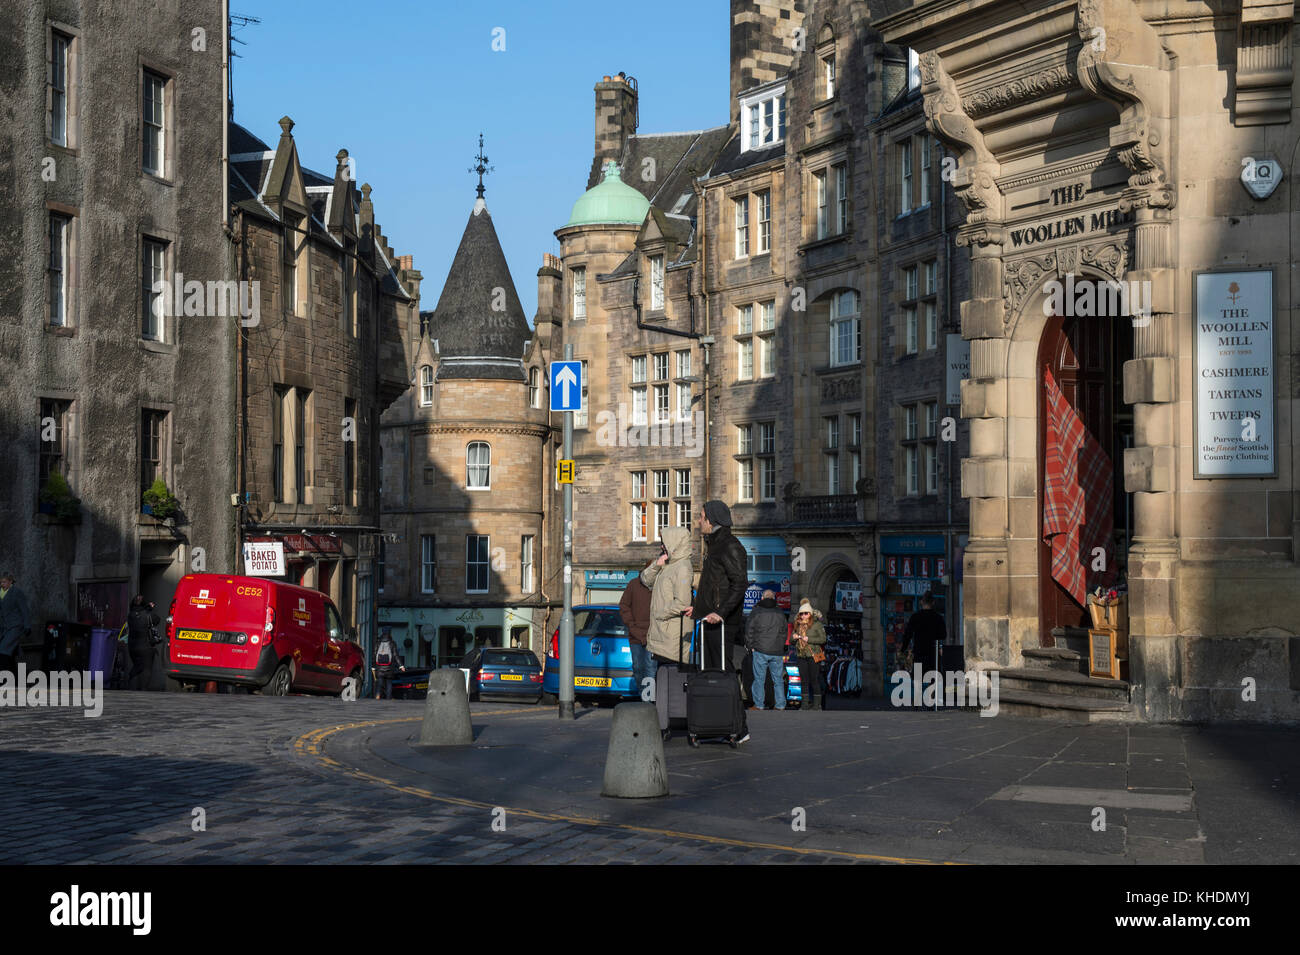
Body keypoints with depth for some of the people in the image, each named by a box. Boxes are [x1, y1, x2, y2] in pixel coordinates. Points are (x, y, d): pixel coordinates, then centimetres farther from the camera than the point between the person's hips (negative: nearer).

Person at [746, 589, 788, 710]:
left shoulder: (756, 612, -1)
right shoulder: (780, 613, 10)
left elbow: (749, 631, -1)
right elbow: (784, 632, 16)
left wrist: (751, 646, 7)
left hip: (761, 651, -3)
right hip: (777, 652, 3)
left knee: (759, 679, 2)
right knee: (778, 679, 8)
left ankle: (758, 705, 3)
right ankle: (780, 705, 8)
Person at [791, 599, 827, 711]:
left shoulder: (817, 624, -3)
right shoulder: (798, 625, 12)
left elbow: (823, 639, -10)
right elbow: (791, 641, 18)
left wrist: (809, 639, -17)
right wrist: (793, 637, -5)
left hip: (813, 655, -5)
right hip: (801, 656, 5)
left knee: (815, 680, -4)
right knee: (804, 681, 8)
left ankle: (817, 704, 1)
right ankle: (805, 704, 13)